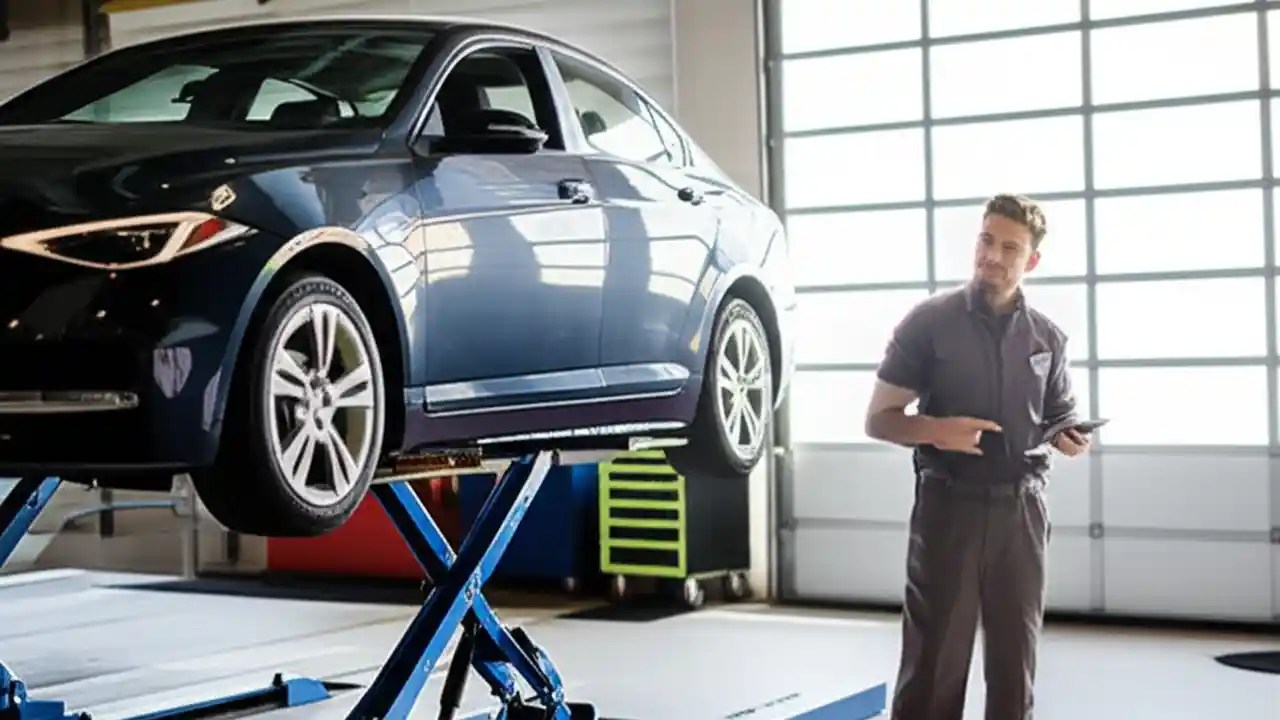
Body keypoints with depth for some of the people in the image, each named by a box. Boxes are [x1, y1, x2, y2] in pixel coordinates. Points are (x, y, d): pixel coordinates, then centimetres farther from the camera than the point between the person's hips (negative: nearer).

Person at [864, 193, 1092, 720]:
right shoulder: (930, 321, -2)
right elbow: (878, 419, -1)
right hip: (949, 506, -3)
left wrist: (1069, 439, -5)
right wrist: (936, 430, -20)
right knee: (933, 660, -2)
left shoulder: (1047, 337, 8)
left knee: (1015, 658, 7)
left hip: (1021, 509, 3)